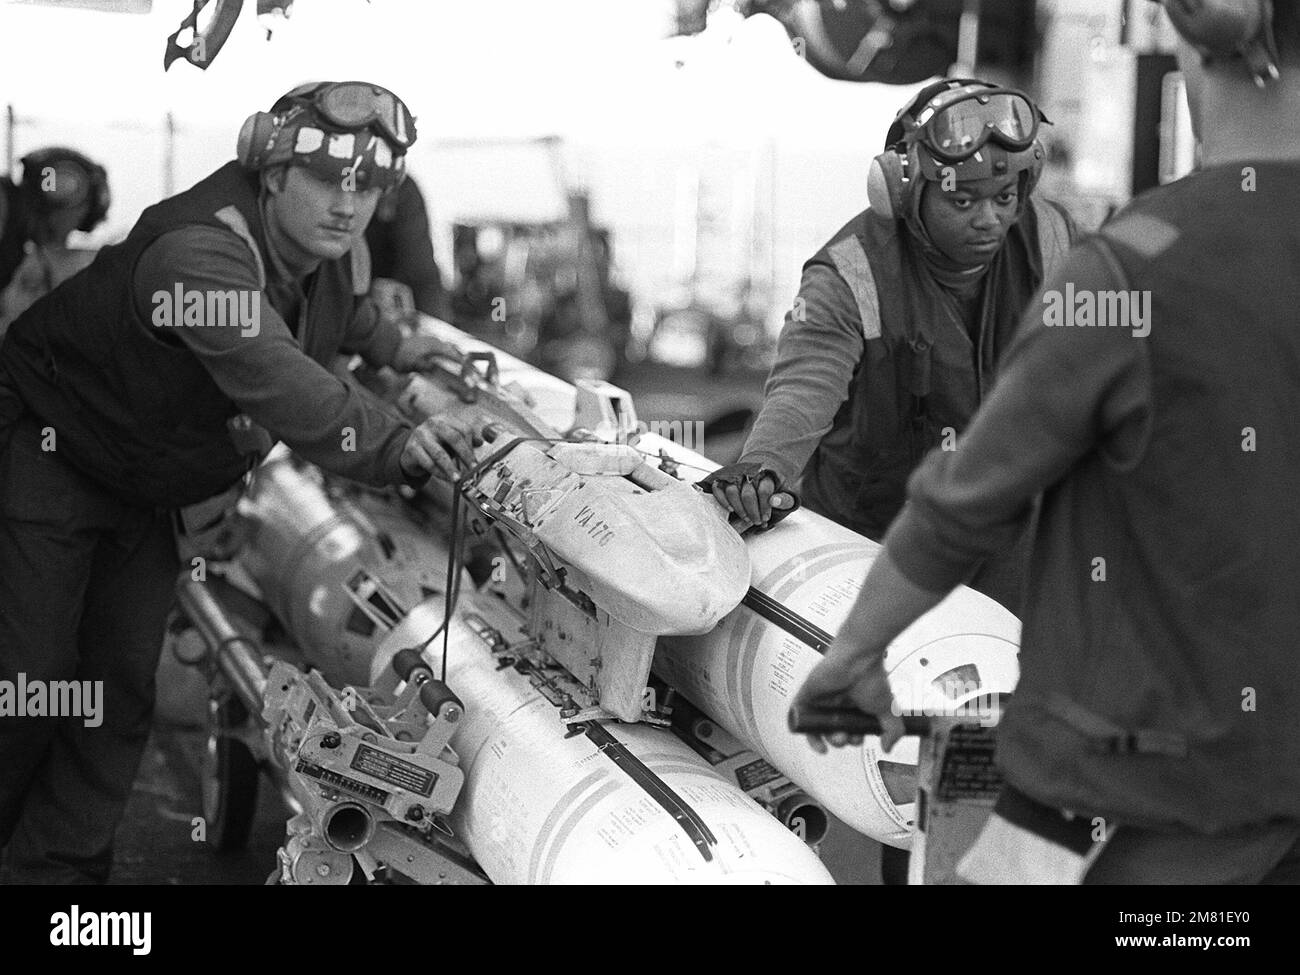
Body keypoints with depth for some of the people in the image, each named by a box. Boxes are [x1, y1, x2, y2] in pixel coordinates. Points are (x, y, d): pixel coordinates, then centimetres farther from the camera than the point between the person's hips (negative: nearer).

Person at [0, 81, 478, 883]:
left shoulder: (339, 256, -8)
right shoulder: (198, 250, -37)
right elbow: (277, 381, -53)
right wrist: (392, 443, -63)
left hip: (147, 484, 8)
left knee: (124, 682, 4)